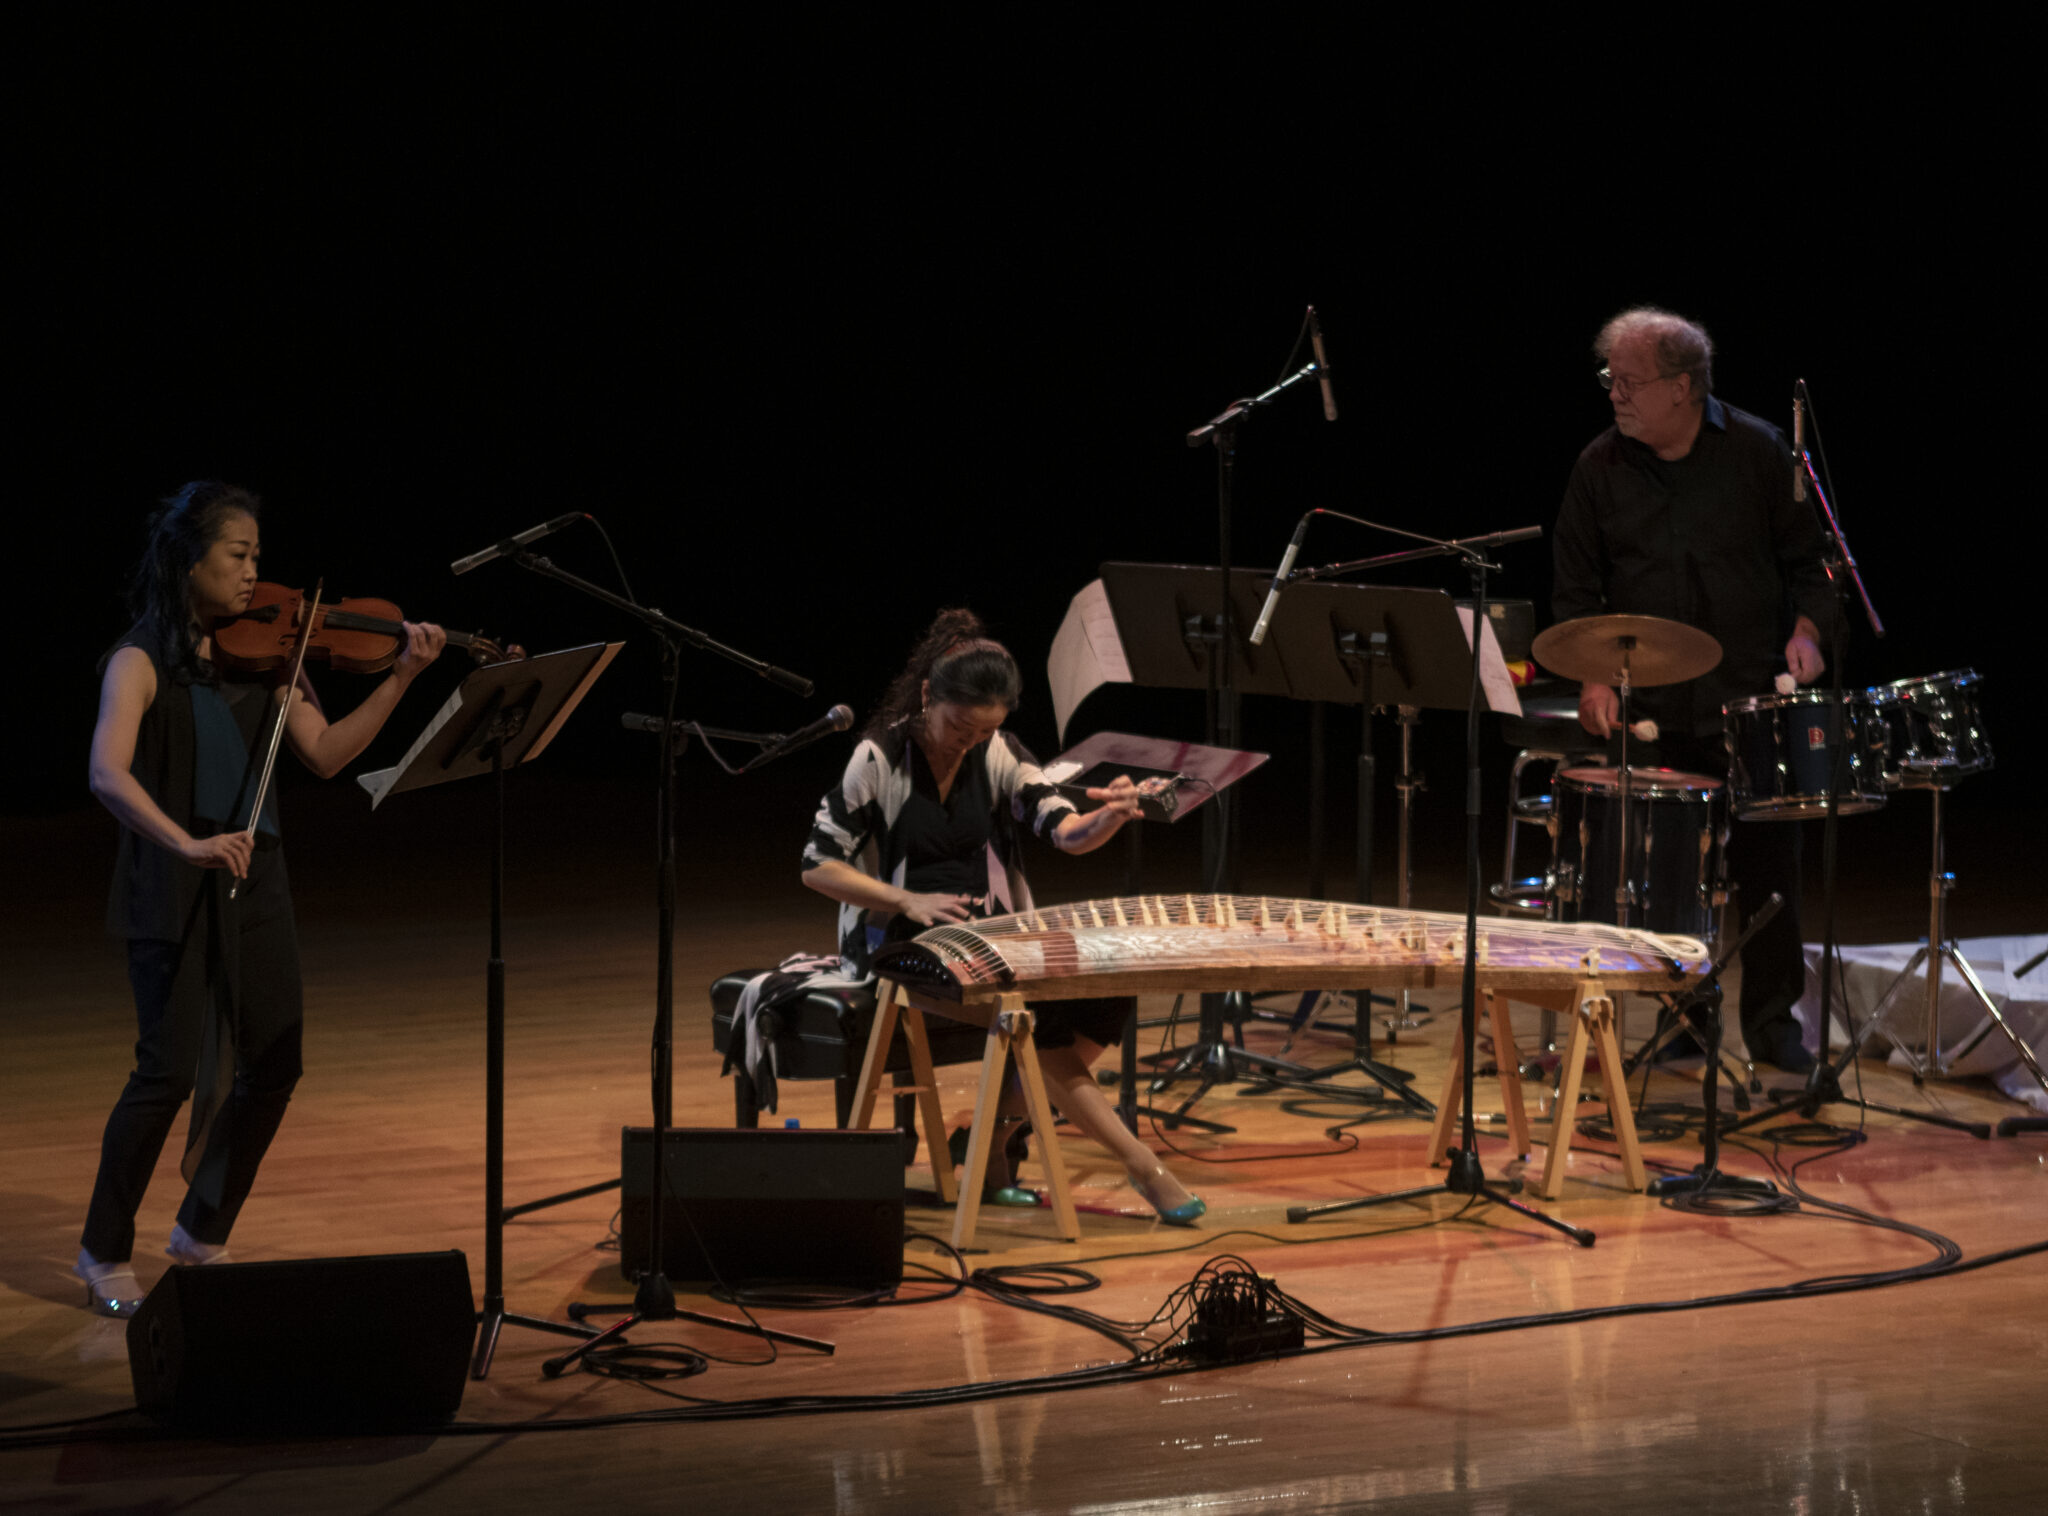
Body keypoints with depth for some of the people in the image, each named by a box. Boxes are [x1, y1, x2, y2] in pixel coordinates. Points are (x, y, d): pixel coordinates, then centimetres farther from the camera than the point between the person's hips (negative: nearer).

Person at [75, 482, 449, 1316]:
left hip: (255, 880, 6)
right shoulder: (142, 661, -10)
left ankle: (203, 1232, 23)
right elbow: (108, 775, -23)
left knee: (274, 1064, 5)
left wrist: (401, 677, -5)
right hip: (172, 889, -6)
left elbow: (325, 754, 4)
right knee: (170, 1069, -8)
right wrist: (187, 842, -36)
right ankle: (105, 1253, 9)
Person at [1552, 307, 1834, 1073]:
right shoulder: (1601, 467, 2)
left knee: (1767, 859, 3)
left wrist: (1804, 631, -10)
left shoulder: (1759, 451, -1)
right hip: (1649, 705, 1)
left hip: (1751, 695, -1)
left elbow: (1807, 558, 6)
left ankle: (1773, 1020, 15)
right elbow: (1575, 587, 8)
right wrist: (1594, 674, -4)